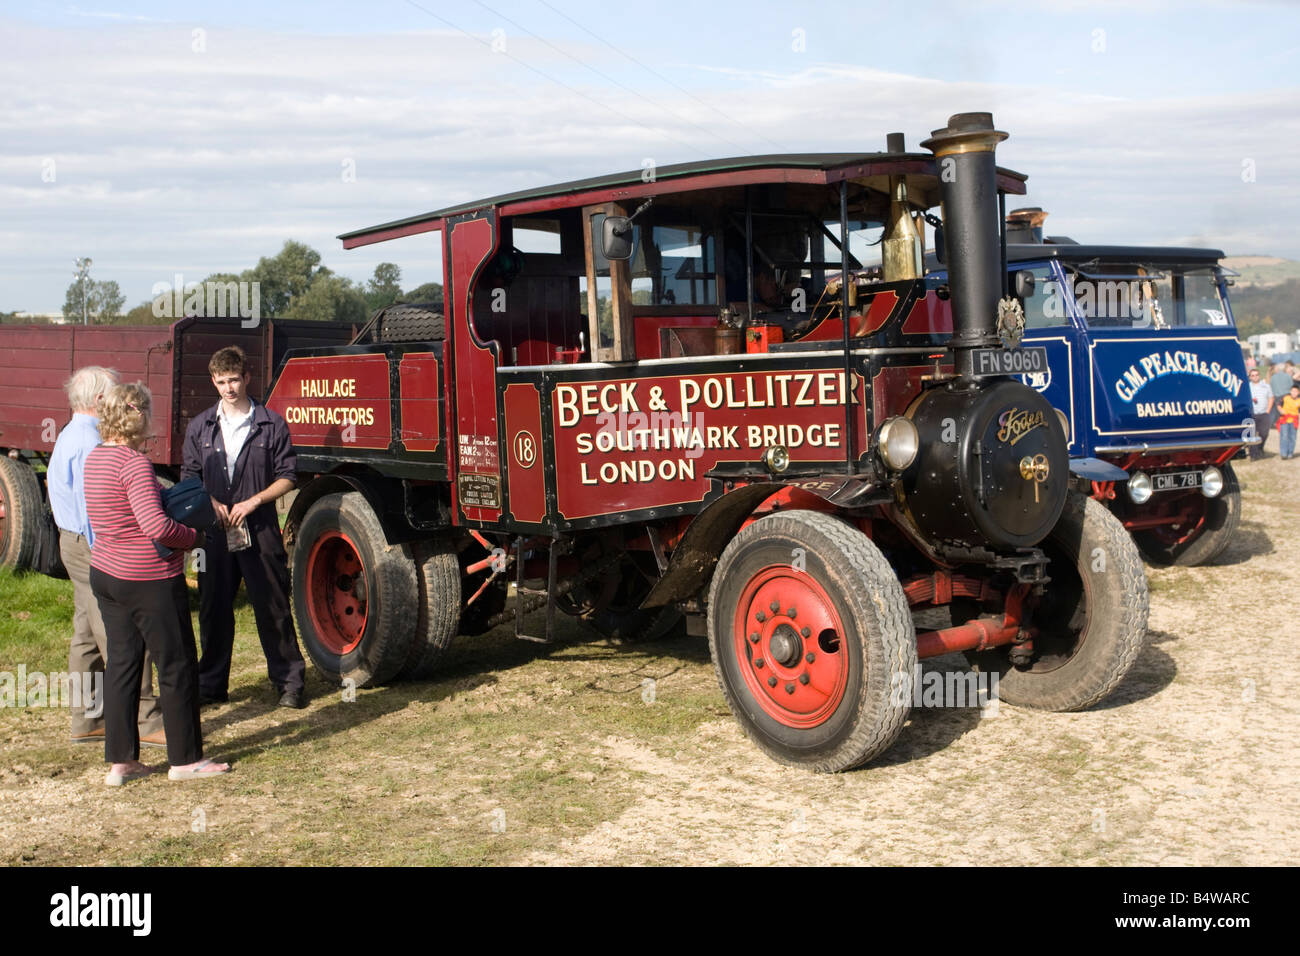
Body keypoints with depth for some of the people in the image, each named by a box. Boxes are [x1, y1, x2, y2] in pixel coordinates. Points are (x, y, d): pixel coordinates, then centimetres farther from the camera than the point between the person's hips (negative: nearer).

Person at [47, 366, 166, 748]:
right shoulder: (89, 441, -19)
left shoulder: (70, 436, 15)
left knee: (87, 635, 14)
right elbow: (93, 506, -22)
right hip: (92, 547, -11)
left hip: (75, 542, 11)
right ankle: (145, 720, -2)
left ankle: (87, 719, 21)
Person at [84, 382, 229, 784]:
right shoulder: (135, 464, -21)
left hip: (105, 574, 9)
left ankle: (120, 761, 17)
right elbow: (156, 526, -28)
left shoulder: (95, 458, 8)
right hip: (148, 581, -9)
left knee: (121, 664, 13)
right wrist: (192, 536, -11)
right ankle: (185, 759, 13)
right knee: (177, 668, 4)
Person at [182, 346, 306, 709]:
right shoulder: (201, 427, 10)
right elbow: (189, 476, 12)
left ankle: (289, 682, 9)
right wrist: (211, 502, -6)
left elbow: (286, 477, 1)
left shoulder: (271, 424, 1)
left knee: (273, 606, 0)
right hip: (214, 531, 3)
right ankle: (211, 684, 20)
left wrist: (252, 502, -12)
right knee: (213, 608, 9)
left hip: (259, 529, -3)